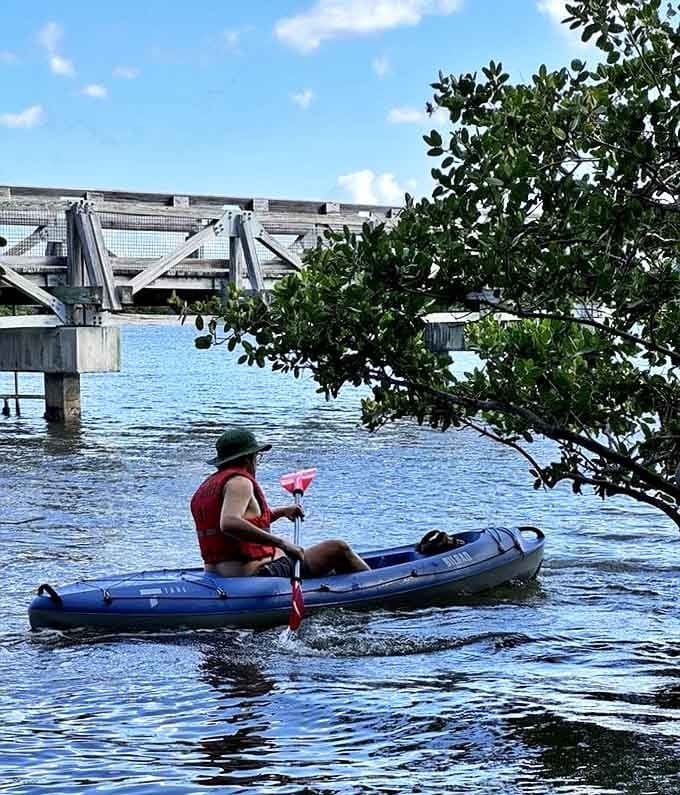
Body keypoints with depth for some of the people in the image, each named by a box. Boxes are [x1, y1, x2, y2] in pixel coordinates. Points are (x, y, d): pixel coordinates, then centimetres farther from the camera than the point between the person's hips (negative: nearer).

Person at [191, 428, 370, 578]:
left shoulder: (204, 488, 16)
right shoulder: (239, 482, -13)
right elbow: (229, 524, -32)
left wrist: (280, 512, 29)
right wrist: (281, 542, -30)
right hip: (257, 574, -10)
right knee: (338, 549, 1)